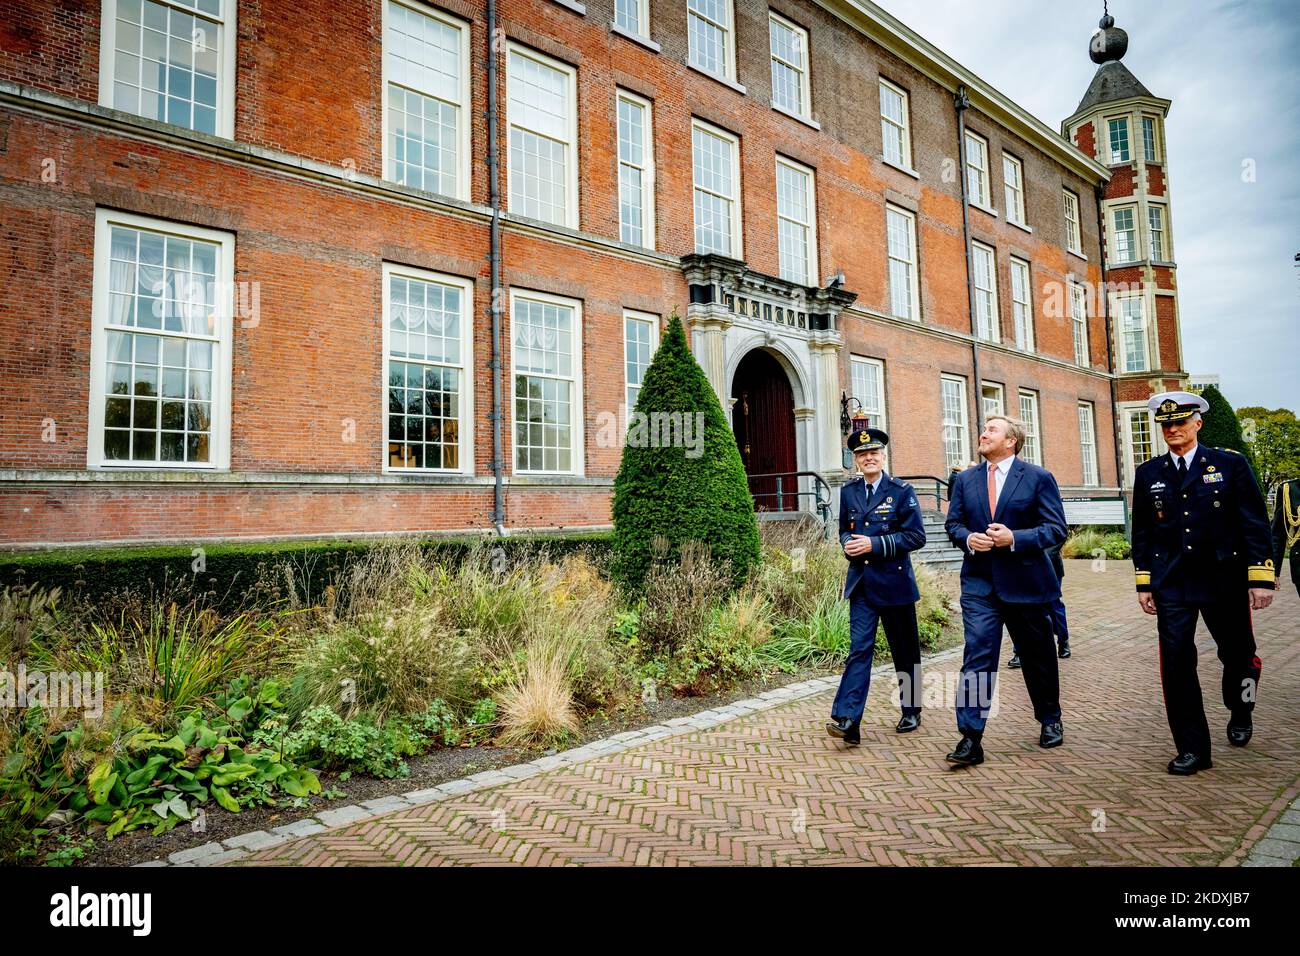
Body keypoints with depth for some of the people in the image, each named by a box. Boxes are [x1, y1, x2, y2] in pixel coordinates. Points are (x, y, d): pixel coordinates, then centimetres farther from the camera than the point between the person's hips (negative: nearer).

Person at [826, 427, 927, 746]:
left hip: (895, 582, -2)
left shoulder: (901, 491, -5)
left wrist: (875, 544, -19)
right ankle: (847, 720, -13)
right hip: (861, 584, 2)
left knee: (905, 651, 11)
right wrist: (848, 543, -5)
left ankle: (911, 711, 30)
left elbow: (916, 536, -9)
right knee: (859, 648, -7)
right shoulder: (848, 492, 7)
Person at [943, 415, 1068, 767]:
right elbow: (953, 522, 12)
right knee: (977, 656, -8)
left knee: (1038, 656, 15)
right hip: (979, 583, 2)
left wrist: (1015, 538, -21)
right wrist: (967, 538, -11)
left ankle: (1050, 720, 39)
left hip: (1025, 582, -1)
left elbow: (1056, 528, -6)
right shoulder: (965, 480, 8)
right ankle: (970, 738, -7)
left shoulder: (1038, 478, -2)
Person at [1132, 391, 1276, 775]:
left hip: (1224, 580, -1)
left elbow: (1255, 524, -2)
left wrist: (1261, 578, -8)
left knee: (1237, 654, 14)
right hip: (1172, 585, 1)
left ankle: (1240, 715, 44)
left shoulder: (1231, 465, 0)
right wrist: (1144, 582, 5)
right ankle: (1192, 748, 5)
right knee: (1176, 663, -5)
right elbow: (1141, 532, 8)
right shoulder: (1148, 474, 5)